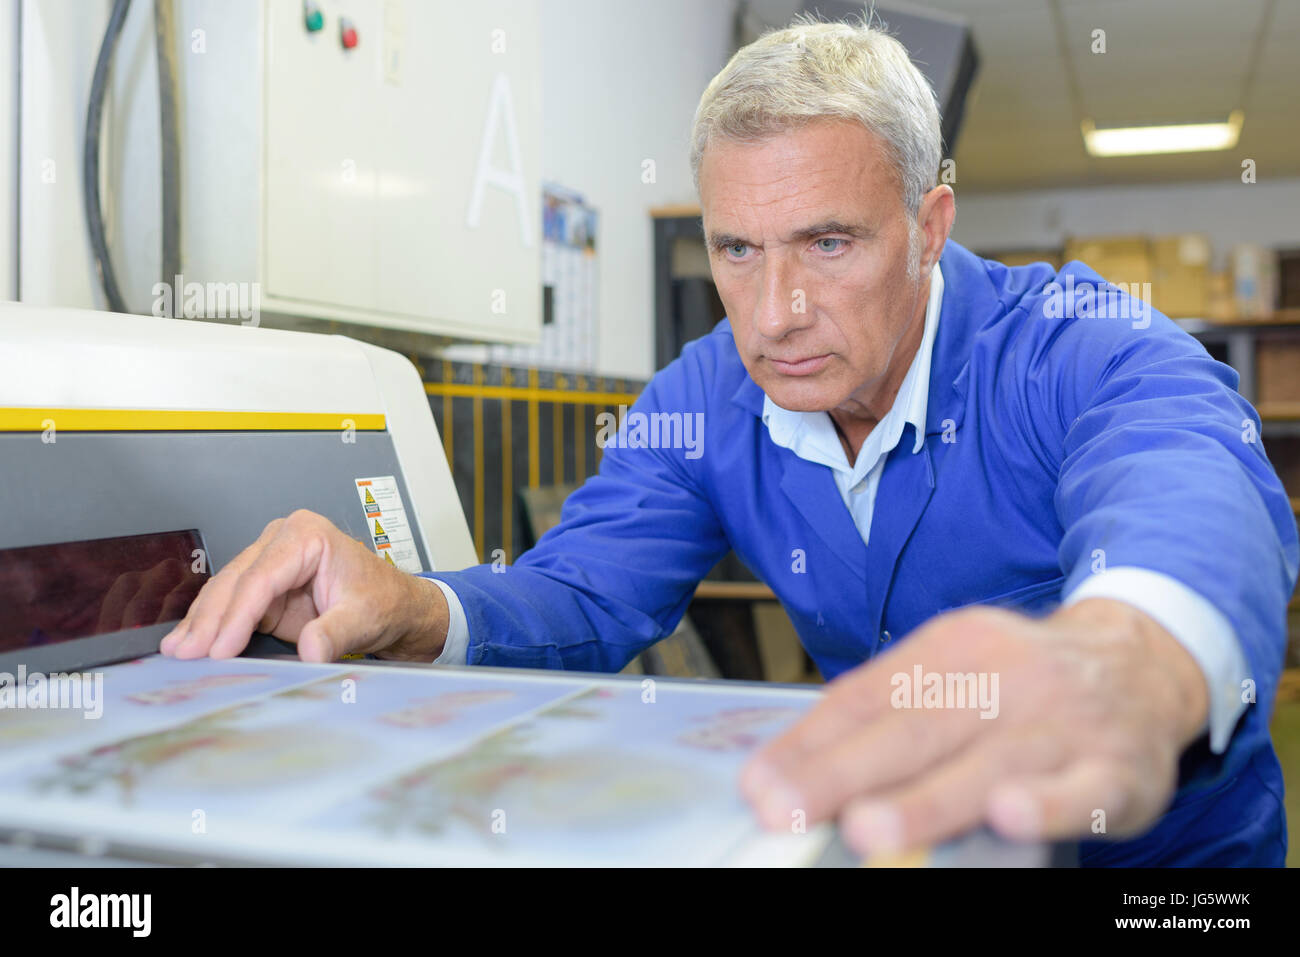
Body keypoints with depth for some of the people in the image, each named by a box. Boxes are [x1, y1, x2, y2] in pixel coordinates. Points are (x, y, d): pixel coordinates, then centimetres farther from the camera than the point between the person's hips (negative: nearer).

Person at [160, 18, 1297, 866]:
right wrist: (409, 611, -35)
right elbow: (583, 591, -12)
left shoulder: (1082, 352, -21)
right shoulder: (703, 404, -5)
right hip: (889, 833, 3)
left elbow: (1185, 488, -42)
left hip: (1170, 849, -2)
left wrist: (1122, 657, -67)